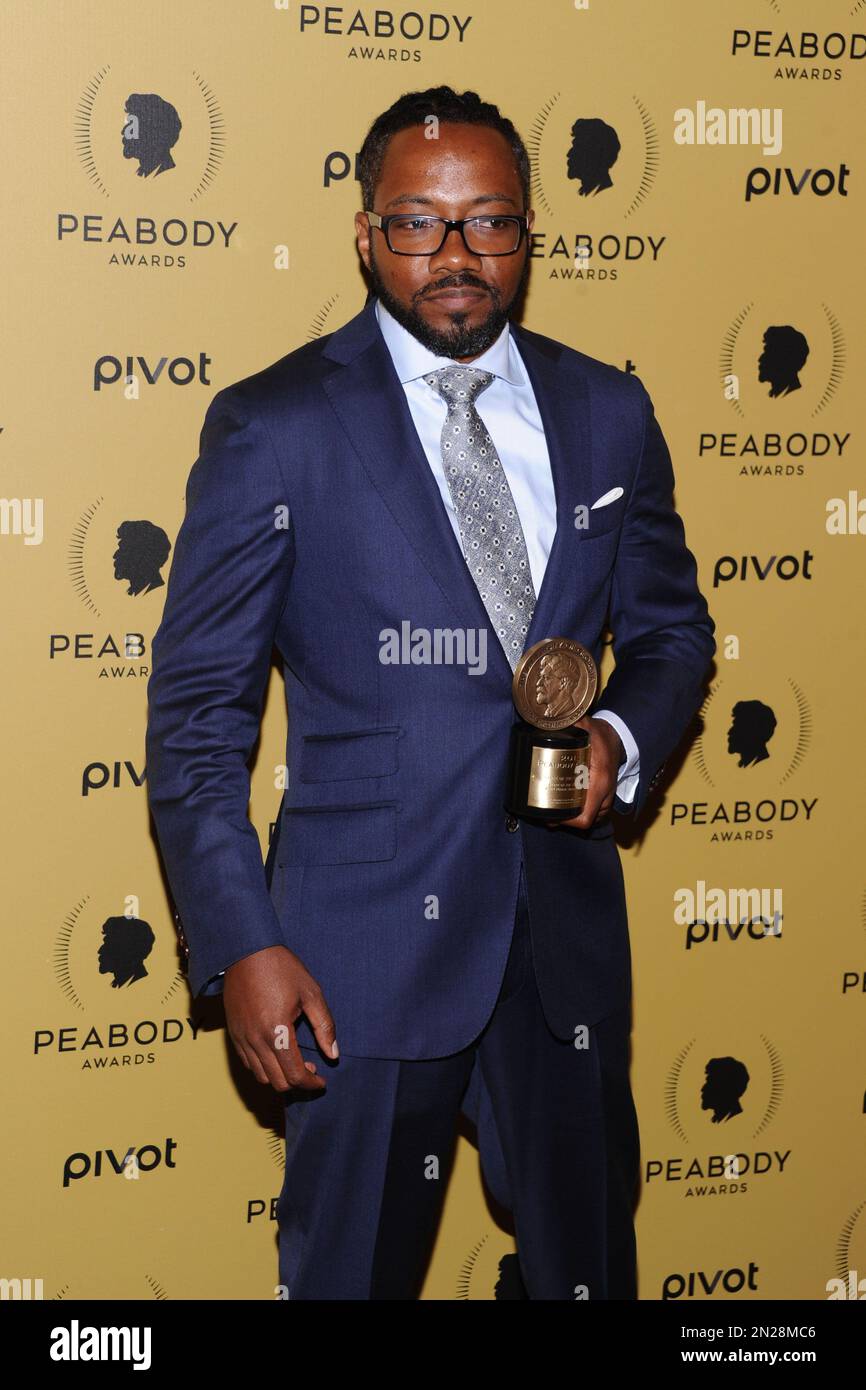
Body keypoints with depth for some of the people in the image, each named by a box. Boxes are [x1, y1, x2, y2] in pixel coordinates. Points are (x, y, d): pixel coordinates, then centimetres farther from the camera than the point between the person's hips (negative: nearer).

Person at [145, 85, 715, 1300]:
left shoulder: (609, 413, 6)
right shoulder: (274, 427, -7)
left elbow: (669, 628, 17)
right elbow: (197, 710, -6)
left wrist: (622, 739, -6)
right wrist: (242, 946, -14)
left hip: (567, 922, 4)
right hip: (368, 936, -3)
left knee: (588, 1264, 16)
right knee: (352, 1266, 10)